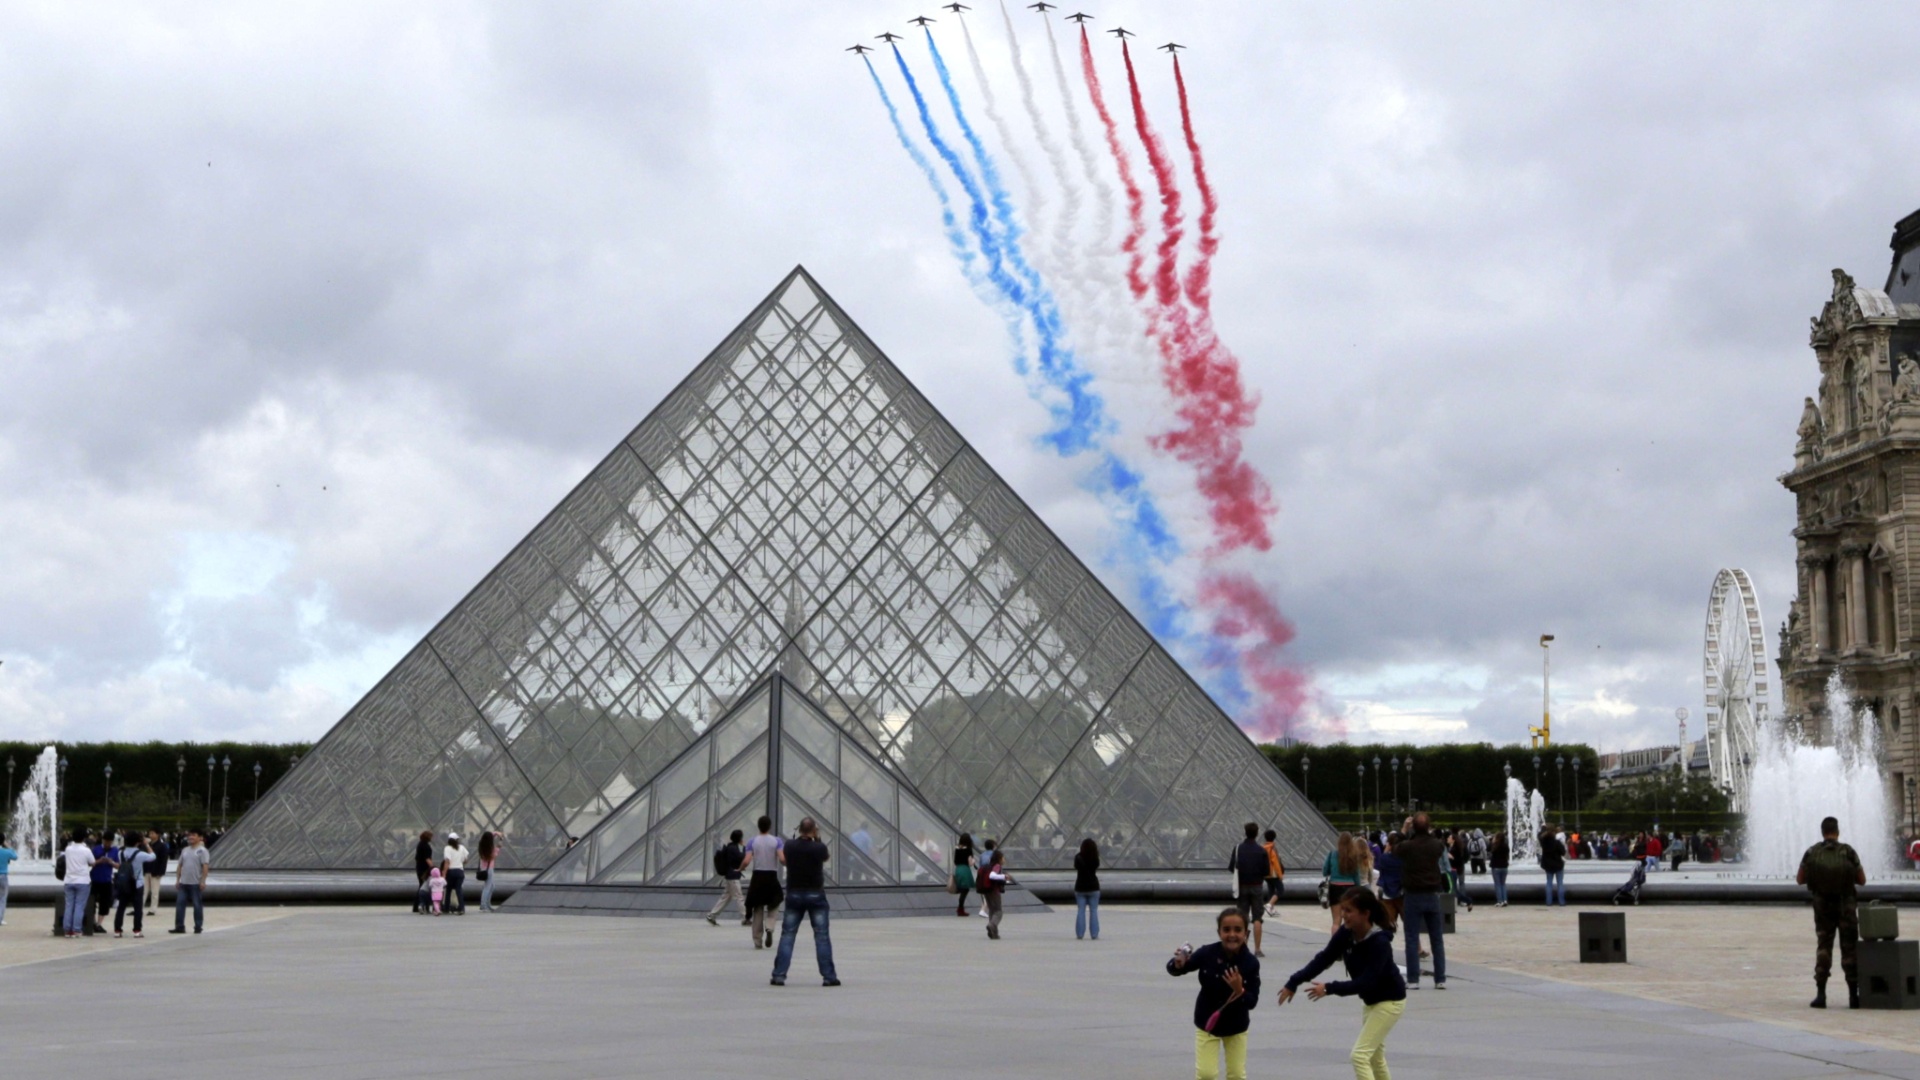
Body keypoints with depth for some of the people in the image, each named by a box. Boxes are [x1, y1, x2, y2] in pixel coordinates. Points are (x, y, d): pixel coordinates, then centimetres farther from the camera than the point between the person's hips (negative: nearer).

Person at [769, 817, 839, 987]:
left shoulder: (789, 846, -5)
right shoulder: (819, 848, -11)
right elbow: (826, 858, 11)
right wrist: (817, 838, 13)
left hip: (794, 895, 2)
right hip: (815, 895, -2)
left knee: (787, 935, 6)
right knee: (821, 936, 2)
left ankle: (779, 975, 1)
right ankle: (828, 976, 0)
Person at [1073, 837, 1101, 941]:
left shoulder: (1078, 858, -8)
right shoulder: (1095, 859, -10)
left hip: (1080, 887, 1)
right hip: (1093, 887, -1)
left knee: (1080, 911, 6)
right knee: (1093, 911, 4)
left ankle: (1079, 934, 3)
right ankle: (1094, 935, 1)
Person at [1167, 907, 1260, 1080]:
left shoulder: (1250, 962, -19)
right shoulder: (1207, 953, -20)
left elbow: (1252, 1001, -16)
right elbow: (1174, 969, -11)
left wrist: (1239, 991, -37)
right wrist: (1178, 964, -35)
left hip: (1236, 1025, 1)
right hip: (1207, 1022, -1)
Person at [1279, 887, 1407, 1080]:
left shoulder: (1380, 943, -31)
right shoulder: (1346, 933, -10)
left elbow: (1366, 982, -35)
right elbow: (1324, 959, -8)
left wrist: (1329, 989, -39)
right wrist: (1293, 983, -15)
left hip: (1389, 1001, -9)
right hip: (1371, 1000, 9)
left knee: (1360, 1055, -14)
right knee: (1374, 1056, 21)